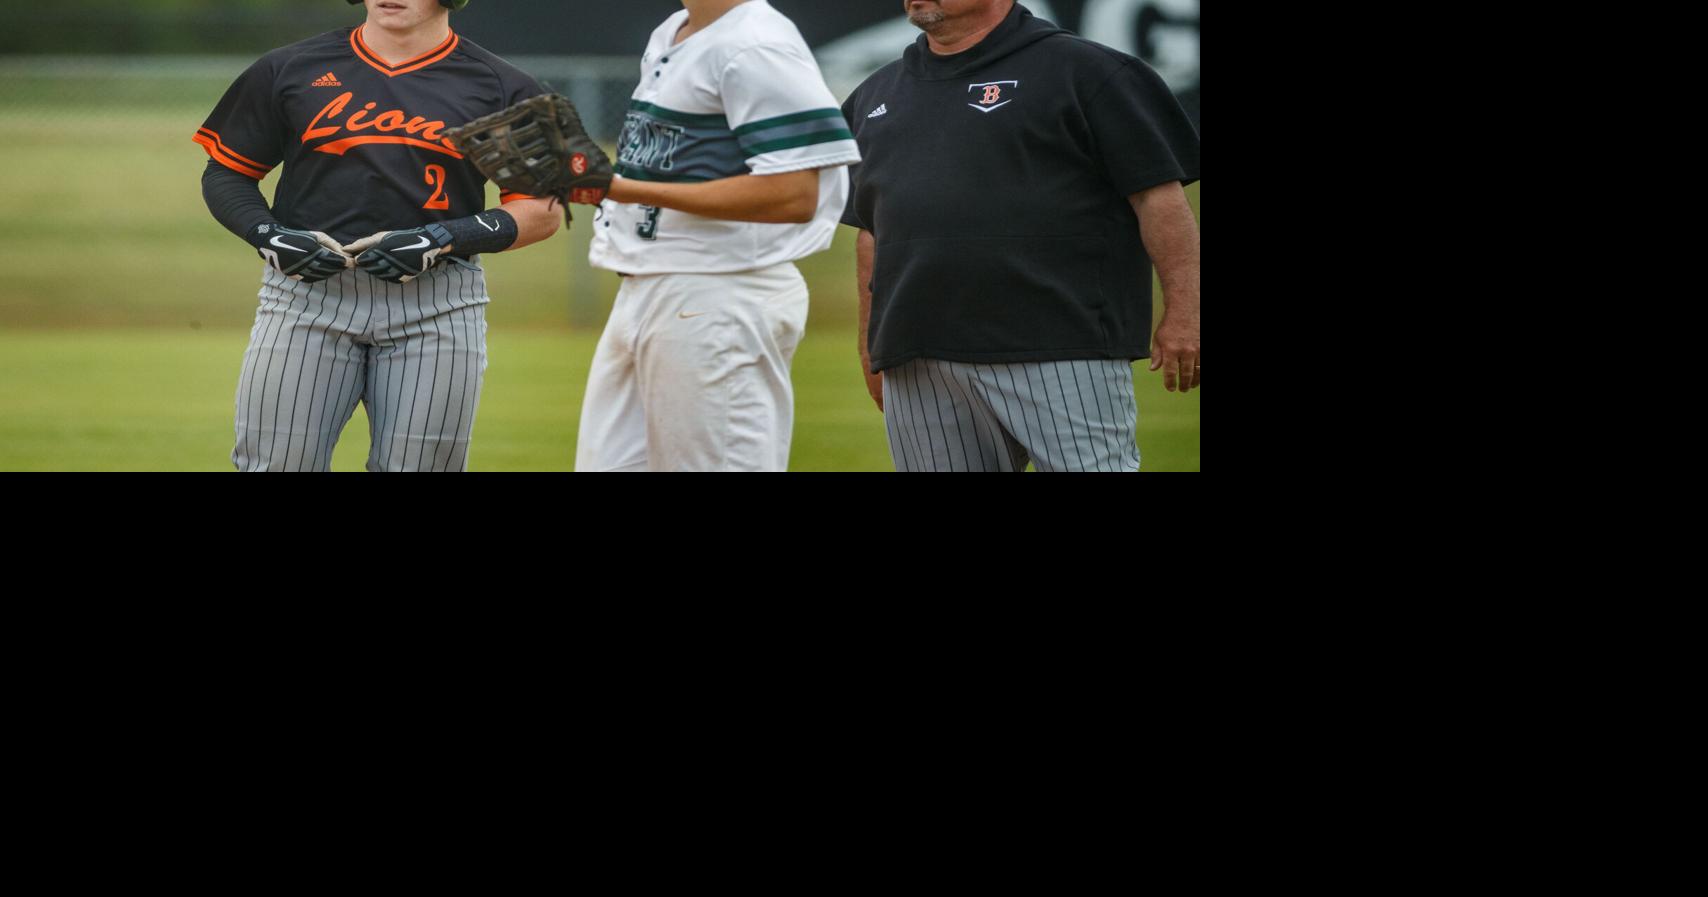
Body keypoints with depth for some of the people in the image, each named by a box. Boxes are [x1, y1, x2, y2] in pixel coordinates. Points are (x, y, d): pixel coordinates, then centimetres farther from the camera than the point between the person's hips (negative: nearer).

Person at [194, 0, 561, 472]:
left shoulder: (501, 88, 6)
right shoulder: (290, 70, 10)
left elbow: (543, 211, 3)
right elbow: (225, 173, 14)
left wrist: (440, 241, -11)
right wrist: (268, 237, -6)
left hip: (437, 306, -1)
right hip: (306, 293, 1)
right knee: (278, 464, -7)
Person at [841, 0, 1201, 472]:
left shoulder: (1079, 70, 0)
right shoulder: (878, 93, 19)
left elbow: (1158, 195, -4)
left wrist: (1182, 312, -10)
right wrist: (871, 345, 22)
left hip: (1059, 358, -6)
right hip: (918, 363, 6)